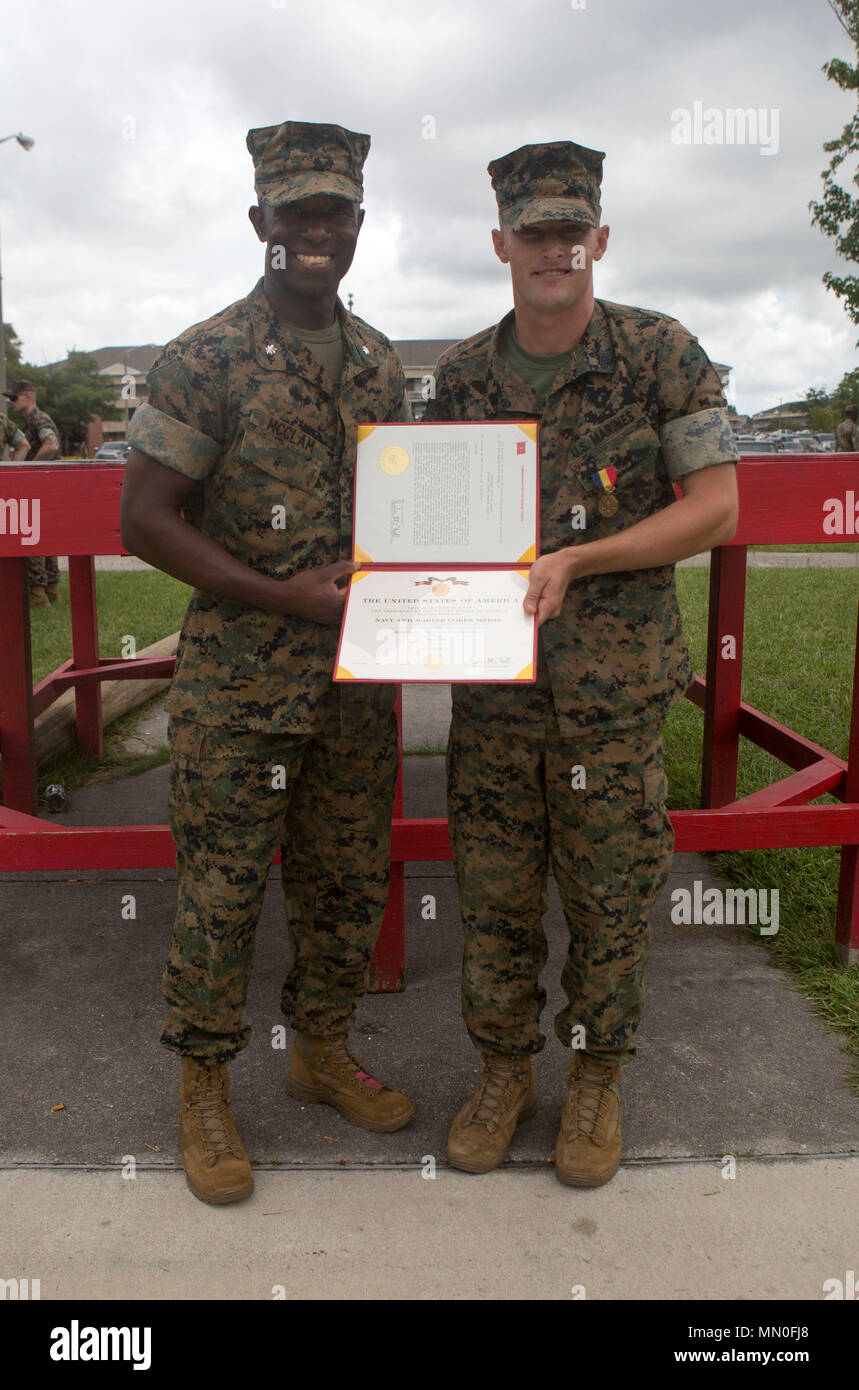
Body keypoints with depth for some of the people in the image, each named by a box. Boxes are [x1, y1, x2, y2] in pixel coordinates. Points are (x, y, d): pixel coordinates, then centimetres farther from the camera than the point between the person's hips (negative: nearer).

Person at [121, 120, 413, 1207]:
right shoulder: (206, 359, -8)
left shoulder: (380, 363, 10)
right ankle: (203, 1091, 25)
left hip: (355, 681, 6)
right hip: (238, 685, -5)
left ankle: (322, 1051, 36)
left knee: (348, 881, 15)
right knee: (220, 893, 5)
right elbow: (144, 519, -11)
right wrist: (291, 597, -18)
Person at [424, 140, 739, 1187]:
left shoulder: (662, 354, -4)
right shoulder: (460, 375, 6)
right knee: (492, 897, 12)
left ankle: (596, 1078, 33)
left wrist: (576, 560, -17)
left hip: (613, 690, -2)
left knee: (608, 899, 10)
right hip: (490, 687, 3)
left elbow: (716, 509, -8)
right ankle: (503, 1072, 33)